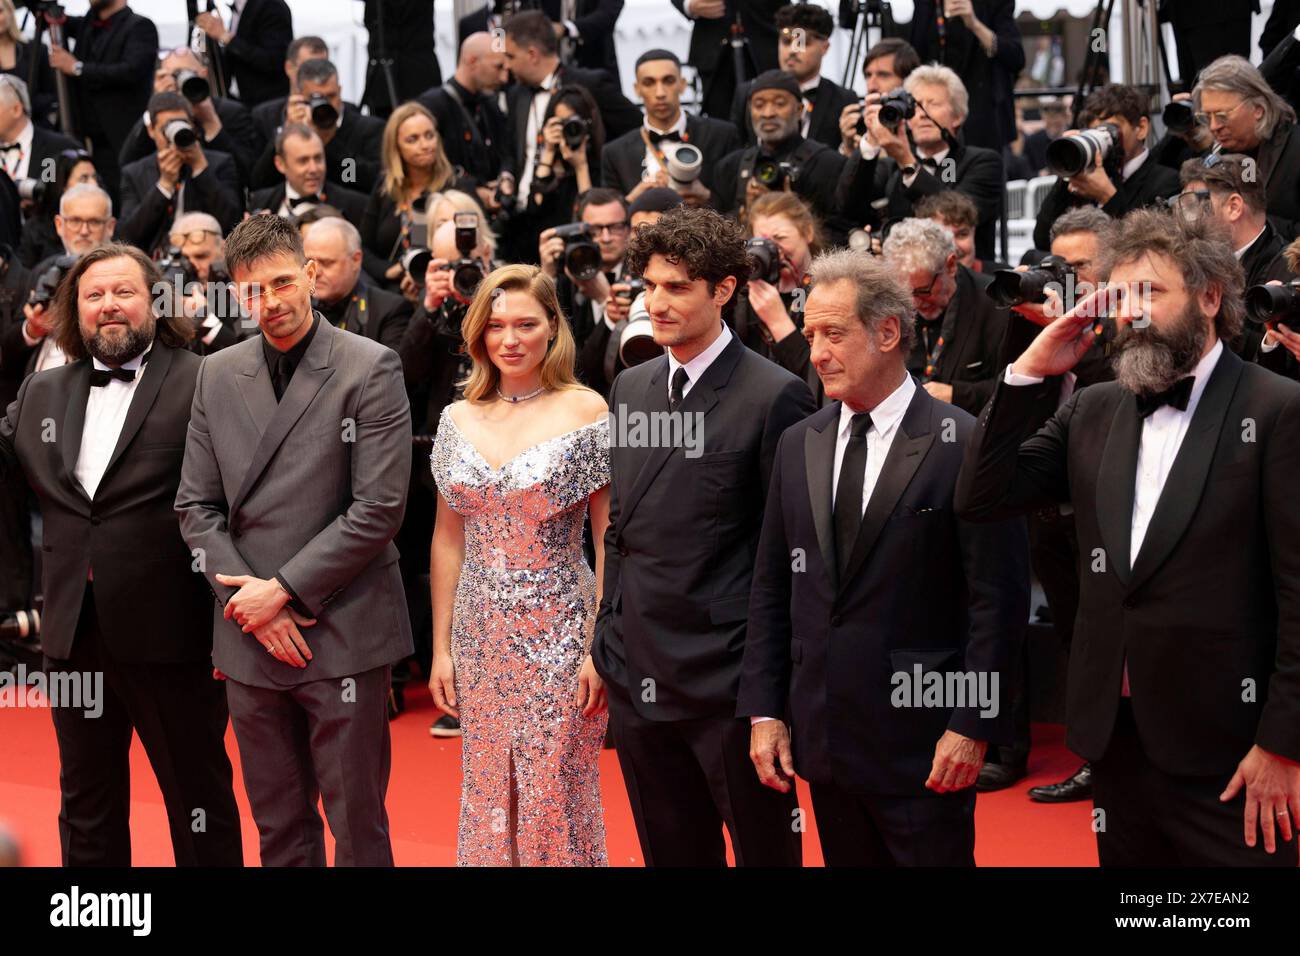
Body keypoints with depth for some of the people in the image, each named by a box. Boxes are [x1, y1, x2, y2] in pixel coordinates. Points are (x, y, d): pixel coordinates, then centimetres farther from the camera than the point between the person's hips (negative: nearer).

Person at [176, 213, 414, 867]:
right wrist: (247, 599, -6)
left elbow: (379, 508, -11)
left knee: (357, 824, 3)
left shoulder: (371, 369, -6)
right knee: (278, 826, 13)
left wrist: (283, 590, -12)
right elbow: (196, 506, 8)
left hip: (343, 637, -4)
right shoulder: (217, 375, 9)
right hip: (250, 637, 4)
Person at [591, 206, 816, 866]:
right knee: (670, 853, 16)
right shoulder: (630, 388, 10)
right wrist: (606, 642, 12)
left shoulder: (774, 396, -10)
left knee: (765, 849, 6)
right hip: (638, 678, 6)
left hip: (728, 686, -6)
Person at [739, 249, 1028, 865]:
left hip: (923, 743, -5)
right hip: (821, 737, 5)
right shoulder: (797, 445, 9)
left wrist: (972, 726, -12)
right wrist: (763, 710, 6)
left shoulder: (966, 445, -9)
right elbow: (771, 589, 12)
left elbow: (997, 600, -10)